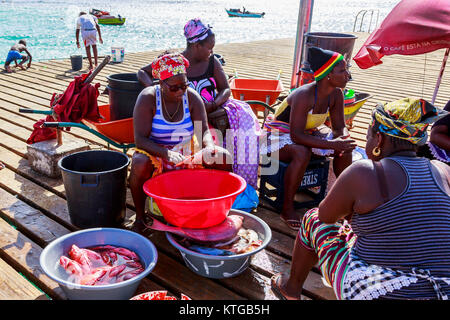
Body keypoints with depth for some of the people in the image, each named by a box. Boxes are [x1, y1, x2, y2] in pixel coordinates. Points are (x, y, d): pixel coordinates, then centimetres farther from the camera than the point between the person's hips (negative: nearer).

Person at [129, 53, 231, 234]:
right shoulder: (148, 98, -15)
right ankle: (139, 217, -15)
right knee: (140, 164, -37)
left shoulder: (192, 97, -6)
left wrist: (209, 147, -32)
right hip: (155, 153, -2)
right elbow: (140, 139, -21)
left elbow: (204, 131, -8)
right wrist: (167, 153, -38)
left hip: (187, 152, 3)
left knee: (223, 158, -19)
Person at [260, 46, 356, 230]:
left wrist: (343, 138, -26)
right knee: (302, 153, -37)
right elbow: (296, 135, -32)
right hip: (281, 134, -7)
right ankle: (287, 209, -22)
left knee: (344, 147, -11)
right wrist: (331, 144, -38)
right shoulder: (304, 96, -31)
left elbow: (340, 127, -1)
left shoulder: (336, 94, -8)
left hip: (308, 132, 7)